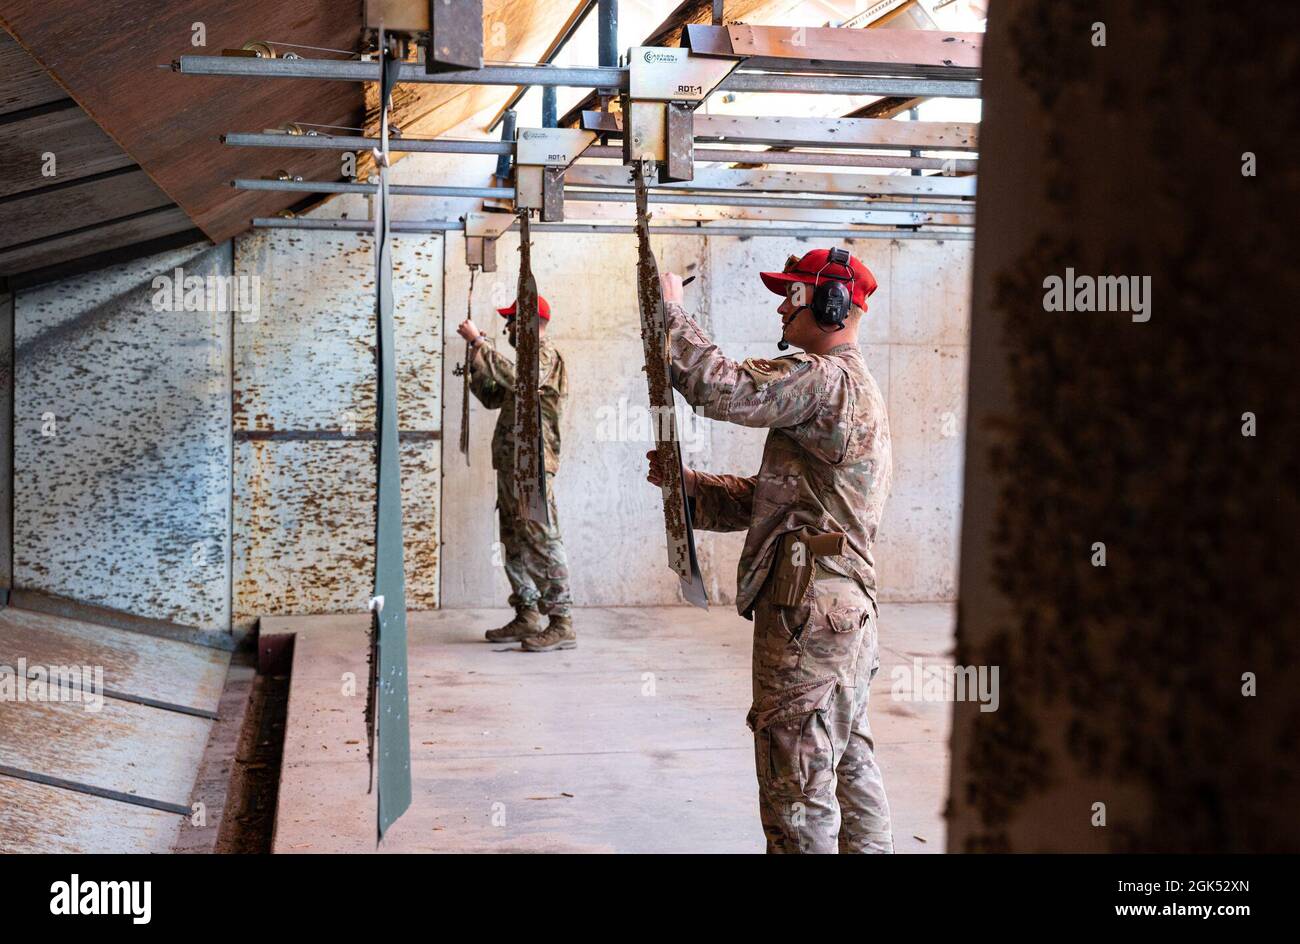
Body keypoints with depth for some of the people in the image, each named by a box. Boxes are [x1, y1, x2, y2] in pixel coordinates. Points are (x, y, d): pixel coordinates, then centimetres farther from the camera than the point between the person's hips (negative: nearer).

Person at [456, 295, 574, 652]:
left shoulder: (546, 356, -6)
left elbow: (516, 377, -27)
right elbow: (492, 397, 26)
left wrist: (479, 343, -20)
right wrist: (476, 361, 14)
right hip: (511, 462, 10)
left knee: (540, 538, -13)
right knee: (514, 540, 11)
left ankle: (562, 623, -14)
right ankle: (527, 617, 17)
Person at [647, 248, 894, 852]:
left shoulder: (823, 378, -13)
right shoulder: (852, 387, 21)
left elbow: (723, 389, -25)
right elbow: (767, 498, 20)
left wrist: (672, 310, -12)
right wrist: (686, 485, 9)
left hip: (808, 610, -11)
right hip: (849, 605, 11)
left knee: (798, 781, -4)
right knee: (849, 764, 20)